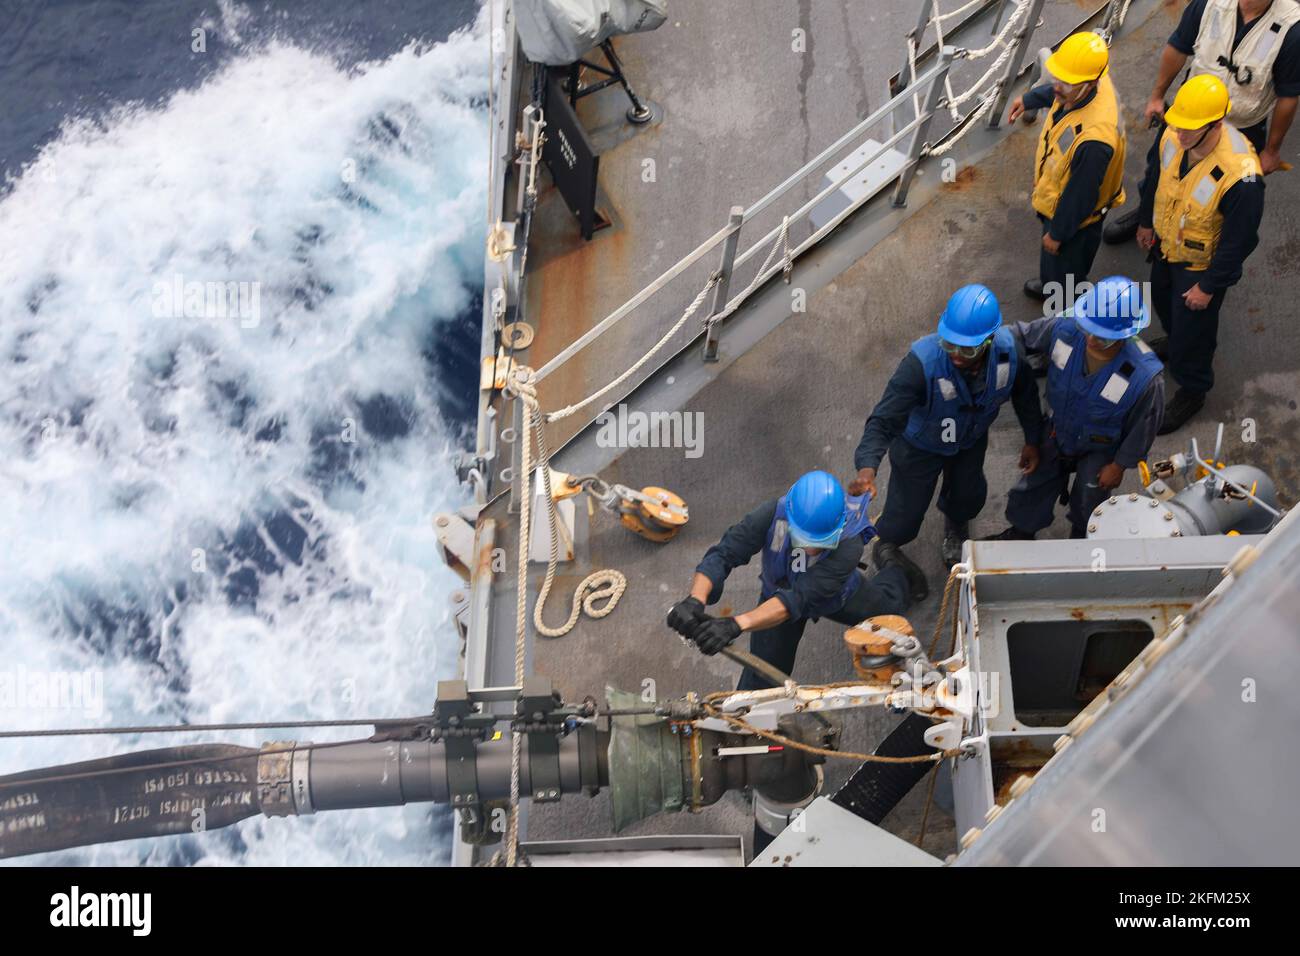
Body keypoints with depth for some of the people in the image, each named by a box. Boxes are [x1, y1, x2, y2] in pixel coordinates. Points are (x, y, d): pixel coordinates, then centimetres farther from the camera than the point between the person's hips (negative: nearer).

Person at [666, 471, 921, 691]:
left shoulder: (849, 544, -46)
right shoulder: (773, 514, -41)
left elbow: (799, 598, -53)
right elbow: (721, 555, -42)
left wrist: (736, 625, -66)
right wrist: (694, 600, -63)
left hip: (836, 597, 0)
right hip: (778, 591, 0)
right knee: (761, 680, -3)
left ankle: (896, 574, 60)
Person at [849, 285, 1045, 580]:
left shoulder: (1009, 352, -32)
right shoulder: (922, 362, -45)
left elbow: (1025, 394, -7)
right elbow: (884, 420, -44)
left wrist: (1033, 440, 4)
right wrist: (867, 467, -60)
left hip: (971, 439, 4)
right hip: (920, 445, -4)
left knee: (969, 495, 28)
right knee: (906, 510, 11)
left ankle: (955, 524, 68)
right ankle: (886, 549, 49)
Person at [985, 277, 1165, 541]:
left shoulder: (1145, 376, -41)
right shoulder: (1064, 327, -34)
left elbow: (1142, 428, -22)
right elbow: (1023, 334, -12)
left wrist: (1119, 466, -9)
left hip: (1100, 449, -3)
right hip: (1058, 431, 3)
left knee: (1088, 503, 24)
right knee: (1035, 485, 27)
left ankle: (1081, 540, 58)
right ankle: (1021, 531, 57)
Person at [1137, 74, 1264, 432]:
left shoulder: (1241, 176, -41)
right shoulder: (1173, 137, -23)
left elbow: (1239, 241, -27)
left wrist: (1208, 287, -17)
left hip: (1200, 264, -6)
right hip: (1166, 245, 6)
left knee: (1192, 330, 14)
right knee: (1163, 302, 33)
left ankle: (1192, 391, 42)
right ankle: (1174, 341, 66)